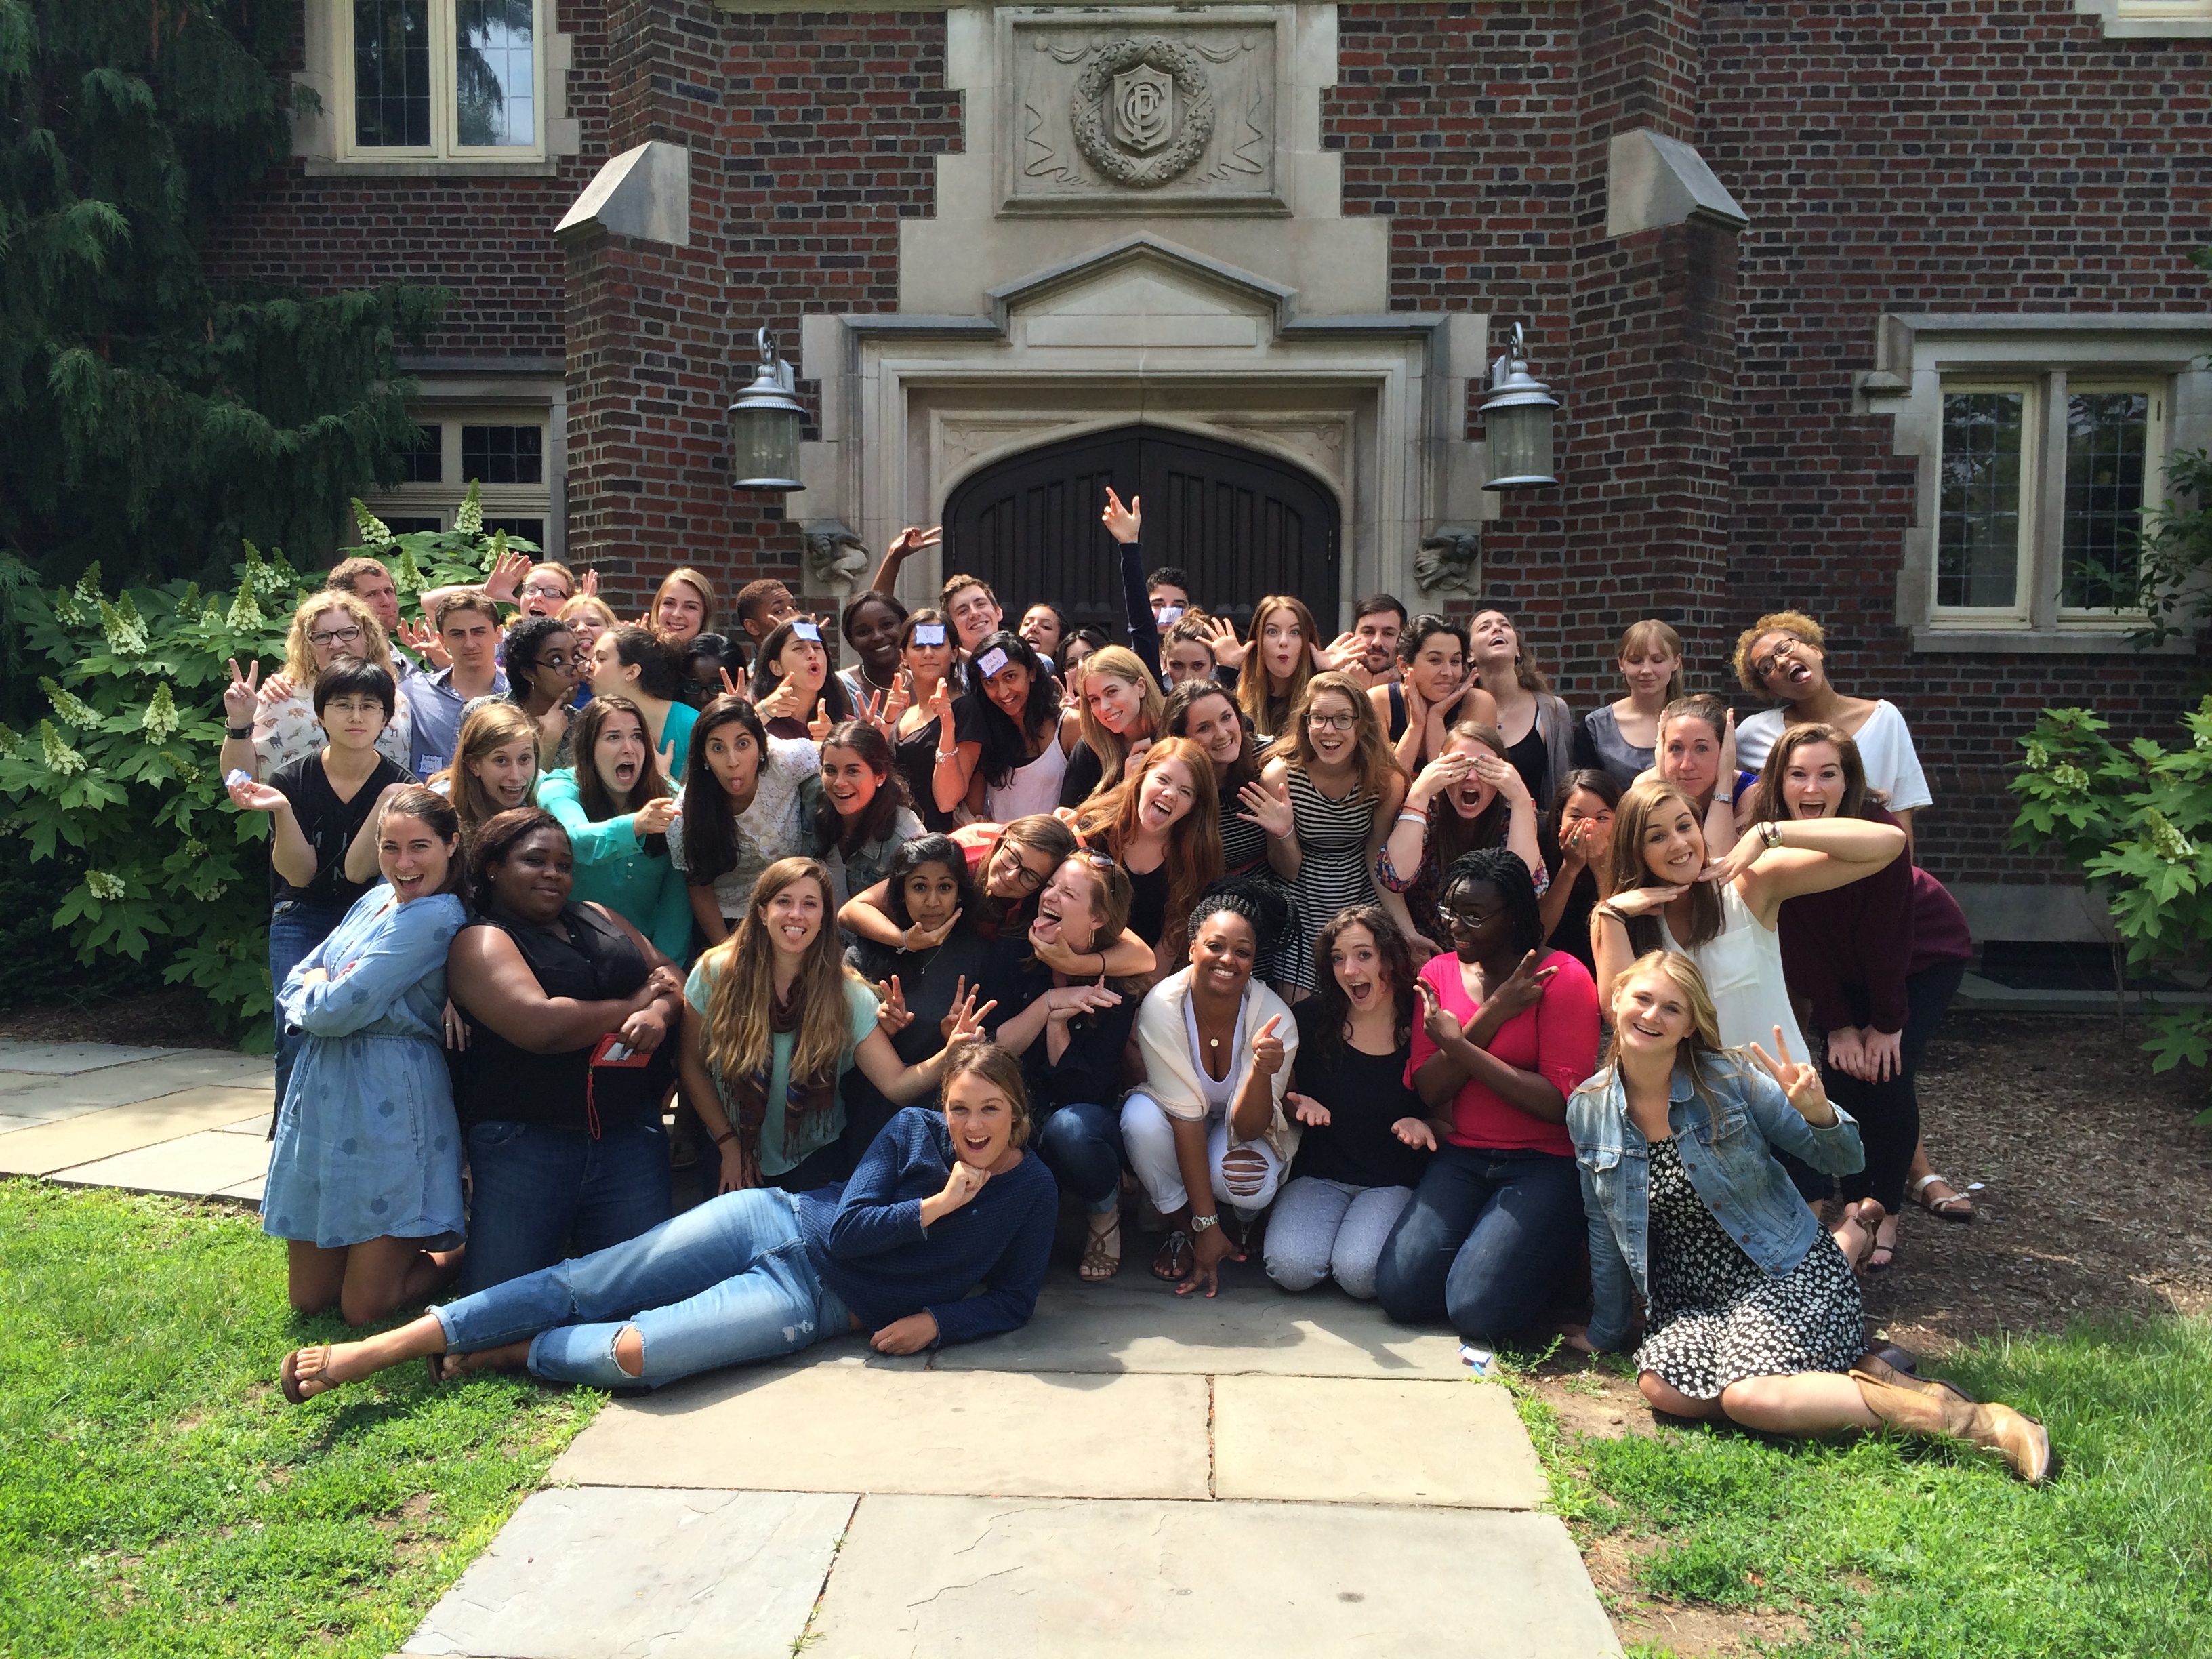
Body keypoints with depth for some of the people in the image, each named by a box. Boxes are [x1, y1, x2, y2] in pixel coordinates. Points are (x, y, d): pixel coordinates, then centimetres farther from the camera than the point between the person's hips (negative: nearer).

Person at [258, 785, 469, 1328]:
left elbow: (340, 1009, -19)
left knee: (364, 1308, -1)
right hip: (323, 1098, 8)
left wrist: (313, 991, 2)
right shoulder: (376, 898, 11)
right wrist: (324, 994, -10)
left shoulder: (436, 917, -15)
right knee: (308, 1300, 13)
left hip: (389, 1106, -8)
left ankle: (463, 1256, 23)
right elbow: (292, 985, 11)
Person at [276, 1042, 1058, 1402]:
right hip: (777, 1221, 2)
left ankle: (505, 1356, 0)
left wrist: (936, 1321, -13)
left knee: (633, 1354, -26)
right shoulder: (913, 1131, 1)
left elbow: (1013, 1300, 2)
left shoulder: (1031, 1190, -1)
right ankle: (369, 1352, -4)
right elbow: (845, 1228, -4)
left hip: (814, 1305, -2)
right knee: (577, 1286, -10)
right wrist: (935, 1206, -11)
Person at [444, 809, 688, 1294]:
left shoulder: (599, 919, 18)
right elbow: (539, 1025, -19)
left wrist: (659, 1013, -11)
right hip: (524, 1141, -5)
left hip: (630, 1132, 5)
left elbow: (672, 975, 14)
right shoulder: (482, 941, -4)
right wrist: (633, 1004, -6)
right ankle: (460, 1250, 25)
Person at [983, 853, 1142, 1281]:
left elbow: (1084, 1090, -17)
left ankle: (1106, 1214, -3)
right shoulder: (1012, 954, -8)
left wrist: (1058, 1022, -27)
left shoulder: (1113, 987, -14)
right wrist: (1050, 1002, -25)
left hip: (1083, 1117, -1)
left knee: (1069, 1127, -37)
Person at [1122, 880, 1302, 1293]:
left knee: (1250, 1184, -34)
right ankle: (1182, 1229, -7)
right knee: (1141, 1115, -33)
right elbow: (1185, 1115, -27)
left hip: (1241, 1129, 0)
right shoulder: (1162, 1006, -27)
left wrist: (1262, 1072, -48)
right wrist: (1205, 1225, -28)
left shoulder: (1274, 1018, -26)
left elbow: (1245, 1128, -26)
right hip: (1180, 1138, 1)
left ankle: (1244, 1225, 6)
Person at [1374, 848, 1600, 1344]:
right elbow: (1430, 1089, -2)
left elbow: (1560, 1103, -17)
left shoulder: (1562, 977, -8)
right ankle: (1478, 1238, 16)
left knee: (1477, 1310, -21)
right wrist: (1492, 1014, -15)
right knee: (1399, 1294, -13)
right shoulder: (1439, 972, 8)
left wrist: (1458, 1045, -17)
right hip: (1461, 1158, 5)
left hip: (1544, 1163, -5)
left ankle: (1550, 1253, 11)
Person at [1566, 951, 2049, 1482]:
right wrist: (1605, 1330, 17)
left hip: (1784, 1276, -4)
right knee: (1661, 1385, -28)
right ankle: (1844, 1377, -8)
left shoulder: (1732, 1078, -10)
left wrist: (1817, 1112, -27)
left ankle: (1958, 1417, -18)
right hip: (1688, 1296, 4)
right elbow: (1605, 1229, 11)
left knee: (1749, 1395, -31)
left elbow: (1844, 1161, -5)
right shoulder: (1587, 1109, 0)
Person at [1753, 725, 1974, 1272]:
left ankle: (1887, 1214, 0)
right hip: (1846, 965, 3)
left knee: (1887, 1072, -15)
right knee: (1842, 1074, -9)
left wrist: (1886, 1022, -18)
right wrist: (1838, 1024, -17)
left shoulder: (1878, 833, -34)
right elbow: (1799, 942, -17)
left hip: (1927, 954, -3)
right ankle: (1855, 1204, 8)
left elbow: (1886, 934, -25)